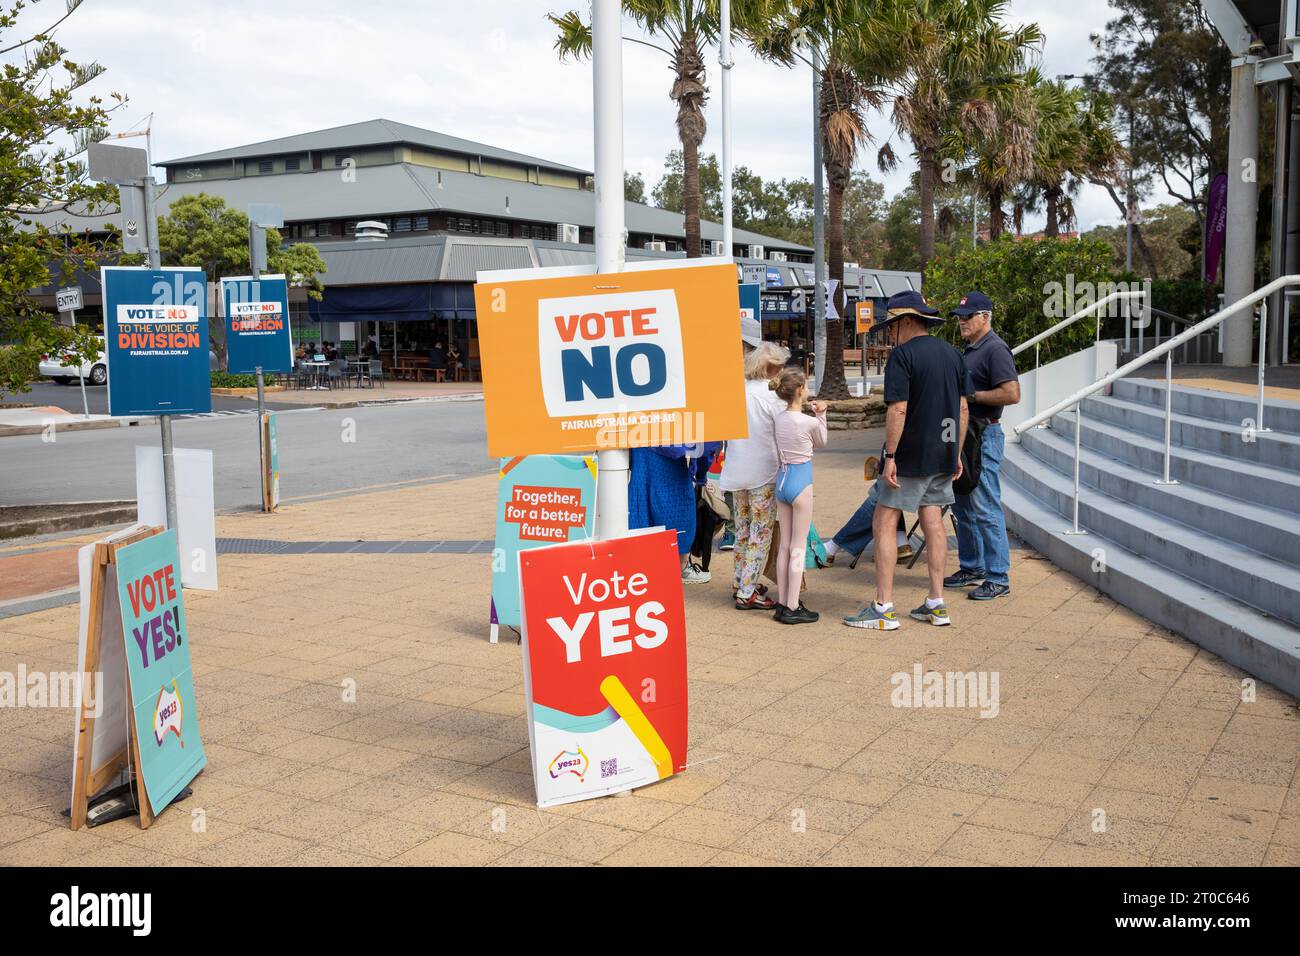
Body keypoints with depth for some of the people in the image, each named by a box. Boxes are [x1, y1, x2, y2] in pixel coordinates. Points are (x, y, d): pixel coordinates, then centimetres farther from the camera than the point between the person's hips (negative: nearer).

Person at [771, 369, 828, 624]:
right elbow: (822, 443, 8)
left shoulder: (779, 419, 5)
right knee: (798, 546, -1)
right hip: (801, 481, -7)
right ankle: (793, 608, 2)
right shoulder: (809, 422, -13)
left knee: (785, 545, 12)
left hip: (782, 479, 7)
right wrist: (821, 414, 7)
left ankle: (782, 603, 17)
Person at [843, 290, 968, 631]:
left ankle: (883, 608, -3)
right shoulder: (952, 353, 10)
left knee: (884, 525, -2)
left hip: (910, 456, -7)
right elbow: (962, 408, 14)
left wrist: (890, 456, -16)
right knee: (933, 523, 12)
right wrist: (956, 454, 19)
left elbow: (898, 409, -20)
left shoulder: (903, 354, -13)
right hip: (943, 455, 8)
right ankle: (936, 605, 14)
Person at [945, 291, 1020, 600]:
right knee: (963, 507, 15)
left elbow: (1012, 394, -23)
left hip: (984, 436, -10)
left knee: (985, 508, -8)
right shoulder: (969, 350, 16)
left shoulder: (995, 349, -14)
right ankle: (972, 567, 27)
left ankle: (998, 578, -3)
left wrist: (970, 395, -18)